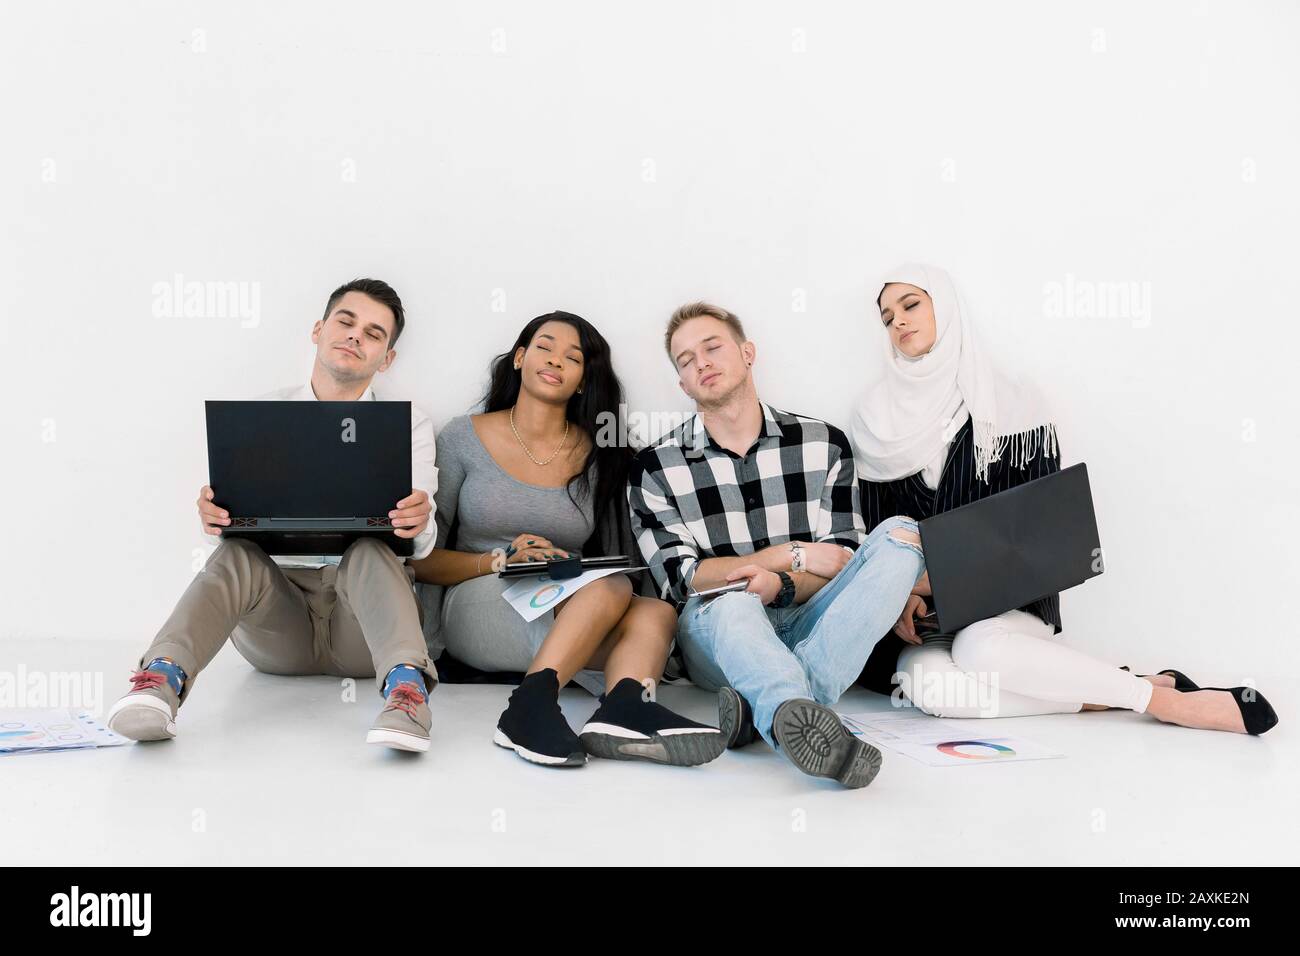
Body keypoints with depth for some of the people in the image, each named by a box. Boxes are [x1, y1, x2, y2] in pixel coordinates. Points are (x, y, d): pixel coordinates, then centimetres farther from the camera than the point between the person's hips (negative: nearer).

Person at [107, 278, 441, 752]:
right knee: (236, 554, -30)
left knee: (369, 551, -33)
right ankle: (162, 679, -51)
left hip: (362, 623, -1)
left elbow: (421, 542, -4)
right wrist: (214, 513, -27)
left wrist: (419, 523, -31)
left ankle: (406, 683, -55)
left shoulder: (409, 424, 9)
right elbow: (240, 514, -1)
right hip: (276, 616, 1)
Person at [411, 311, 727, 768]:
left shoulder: (600, 456, 11)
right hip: (480, 606, -3)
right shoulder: (463, 438, 5)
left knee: (654, 612, -29)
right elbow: (420, 559, 2)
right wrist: (500, 561, -15)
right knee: (613, 589, -32)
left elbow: (612, 559, 9)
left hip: (576, 616, 3)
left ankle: (625, 705, -54)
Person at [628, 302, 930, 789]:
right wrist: (792, 555, -10)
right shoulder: (655, 468, 5)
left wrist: (780, 585, -18)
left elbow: (843, 559, 4)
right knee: (729, 601, -36)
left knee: (899, 534, -22)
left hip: (808, 625, 2)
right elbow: (681, 578, -3)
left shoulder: (823, 443, 10)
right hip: (719, 637, -2)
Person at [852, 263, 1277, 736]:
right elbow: (873, 522, 5)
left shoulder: (1013, 402, 1)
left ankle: (1164, 699, -20)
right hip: (918, 605, 2)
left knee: (980, 648, -38)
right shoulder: (878, 413, 7)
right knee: (930, 686, -33)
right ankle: (1102, 695, -19)